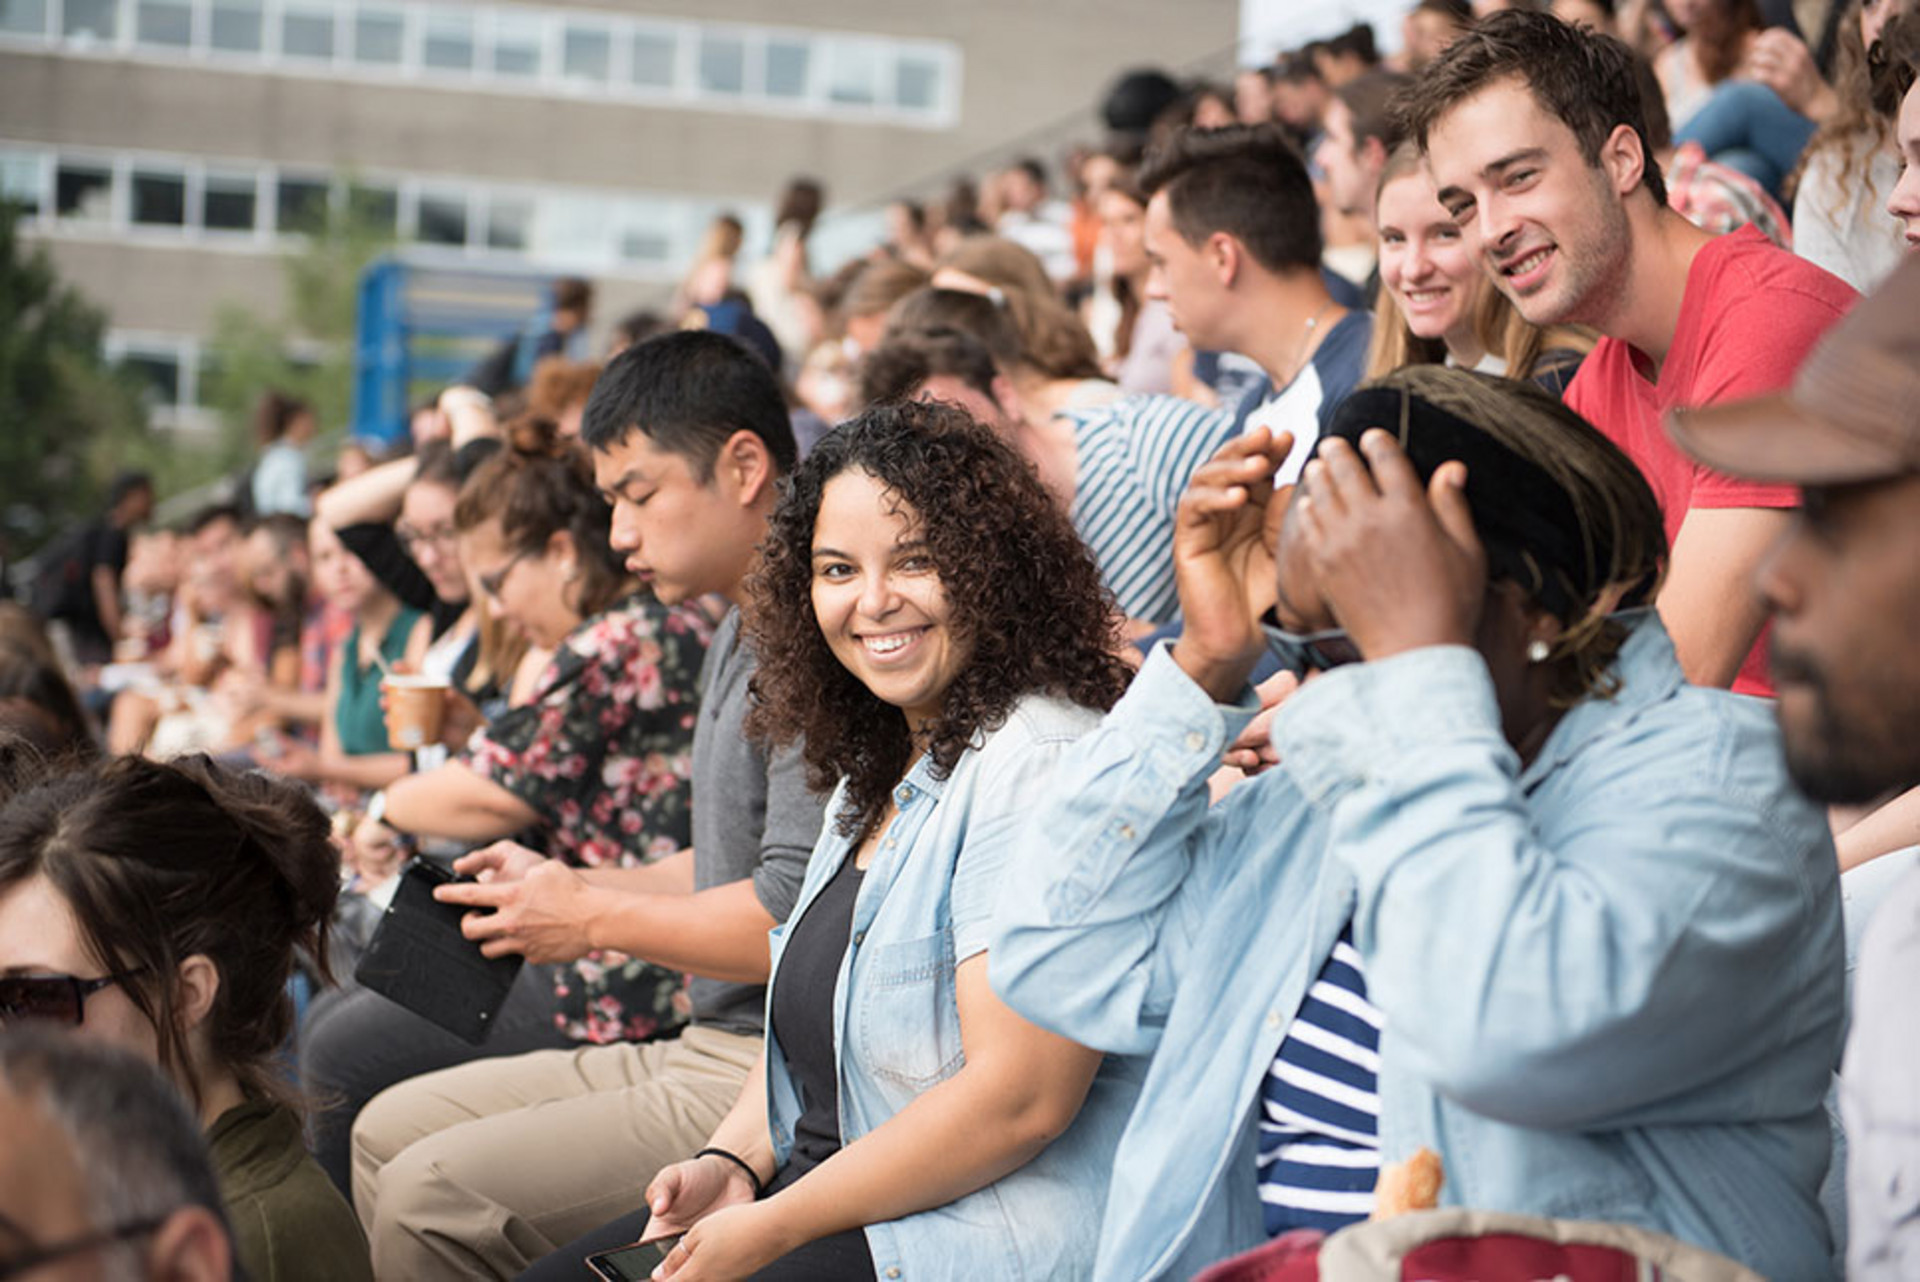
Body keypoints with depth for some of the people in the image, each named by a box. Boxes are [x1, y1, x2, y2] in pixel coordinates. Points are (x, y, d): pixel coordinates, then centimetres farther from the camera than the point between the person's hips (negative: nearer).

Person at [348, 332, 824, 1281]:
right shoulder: (742, 637, 17)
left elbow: (791, 921, -25)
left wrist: (593, 918, -11)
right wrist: (572, 885, 10)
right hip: (705, 1051, 11)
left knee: (430, 1198, -17)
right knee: (390, 1131, 12)